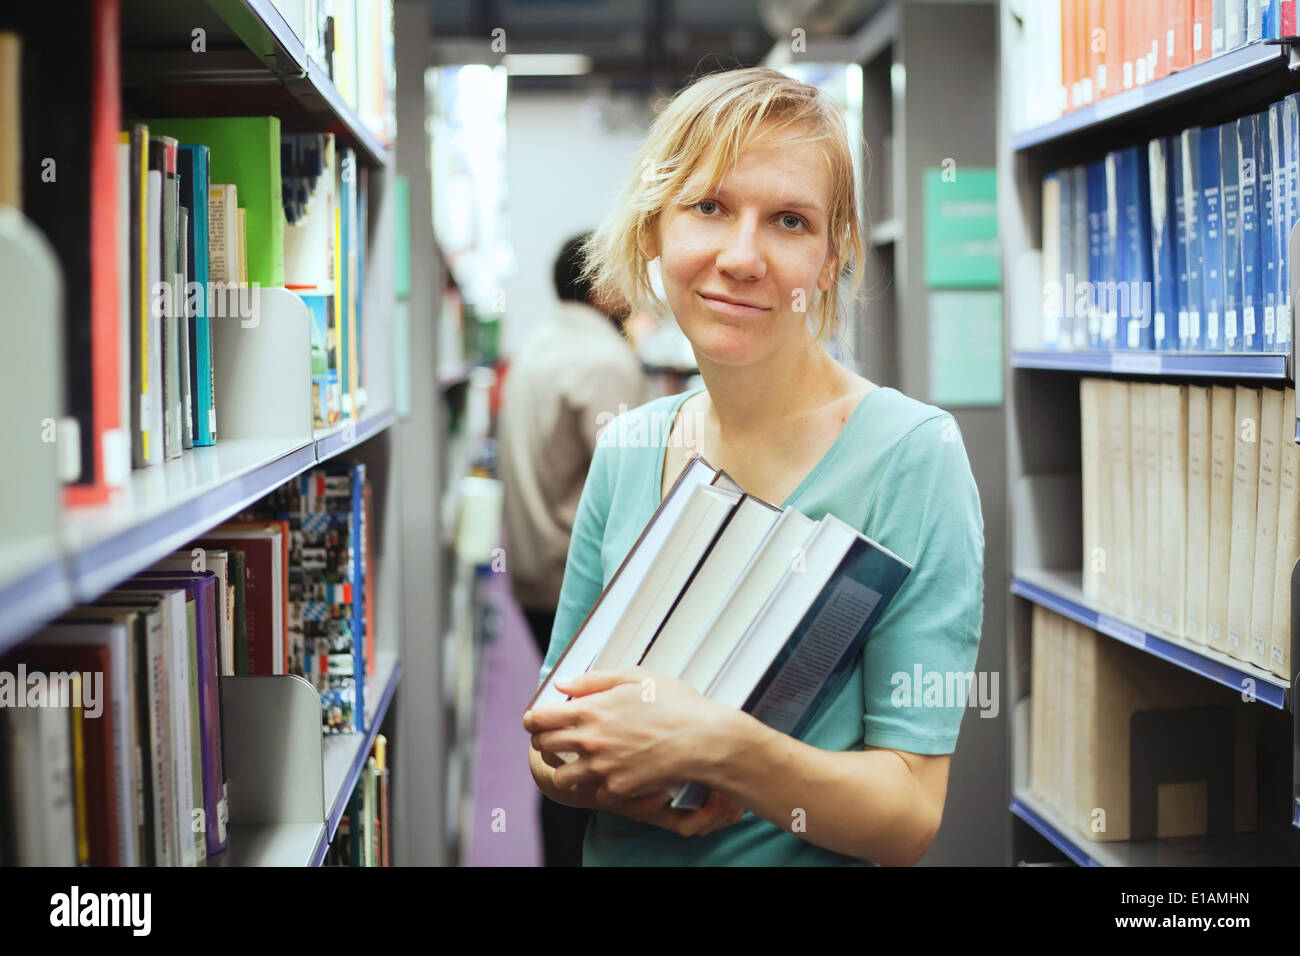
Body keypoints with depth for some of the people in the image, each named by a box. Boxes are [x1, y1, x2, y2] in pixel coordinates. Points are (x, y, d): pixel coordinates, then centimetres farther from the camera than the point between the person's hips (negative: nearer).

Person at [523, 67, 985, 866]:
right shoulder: (628, 448, 2)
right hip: (618, 852, 4)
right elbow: (542, 731, 6)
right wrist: (589, 777, -13)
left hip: (803, 858, -4)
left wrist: (720, 746, -27)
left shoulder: (914, 454, -12)